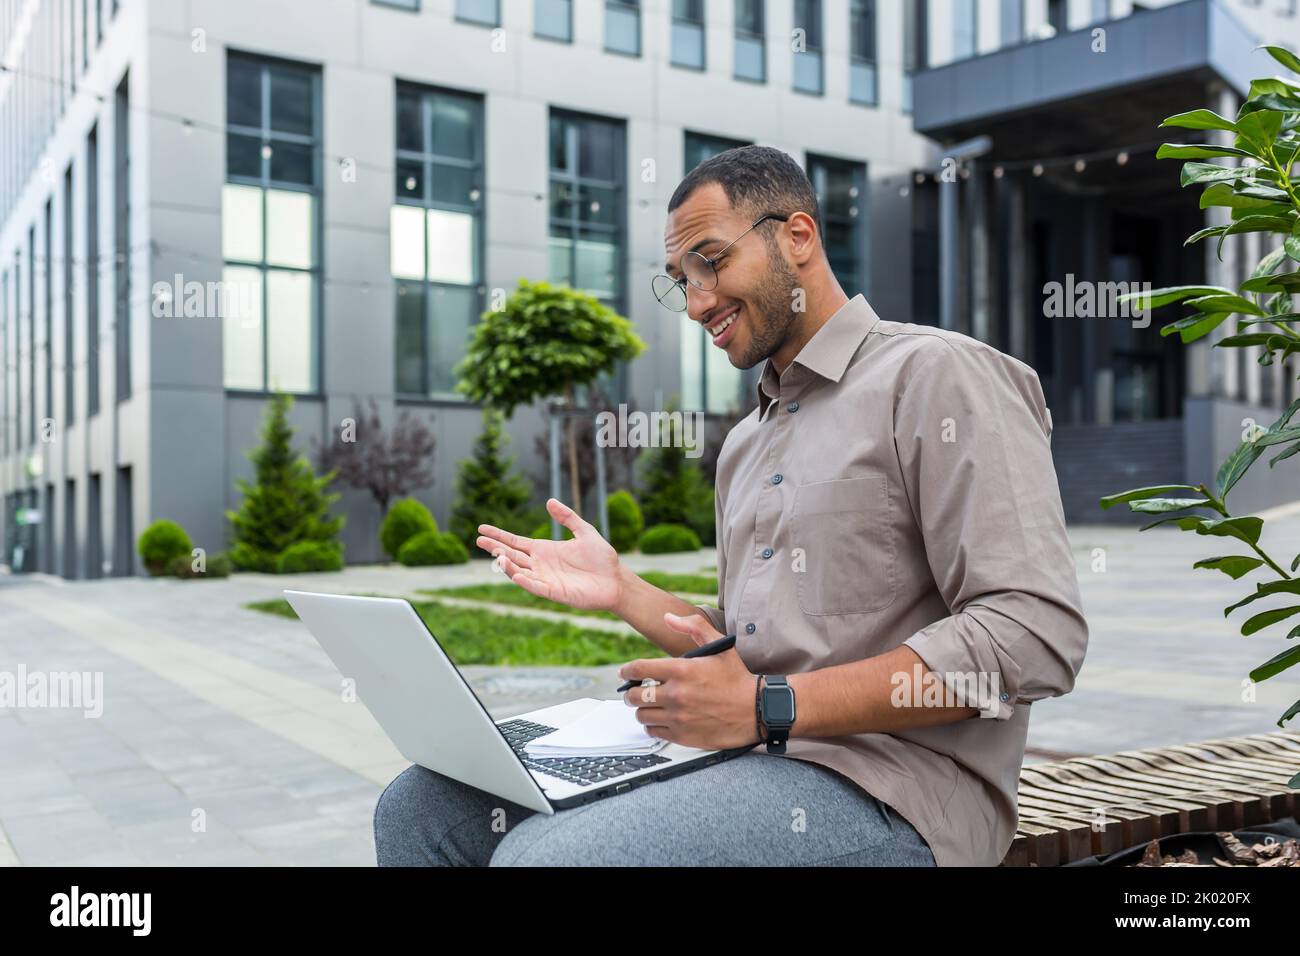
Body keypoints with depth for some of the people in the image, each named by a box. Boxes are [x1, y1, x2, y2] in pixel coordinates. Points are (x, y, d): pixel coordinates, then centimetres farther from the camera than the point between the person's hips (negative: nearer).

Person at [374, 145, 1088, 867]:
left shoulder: (935, 374, -5)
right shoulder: (744, 444, 22)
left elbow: (1035, 634, -16)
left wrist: (768, 707, -19)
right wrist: (621, 592, 8)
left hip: (884, 792, -8)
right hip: (747, 758, 8)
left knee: (542, 855, -29)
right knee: (420, 807, -3)